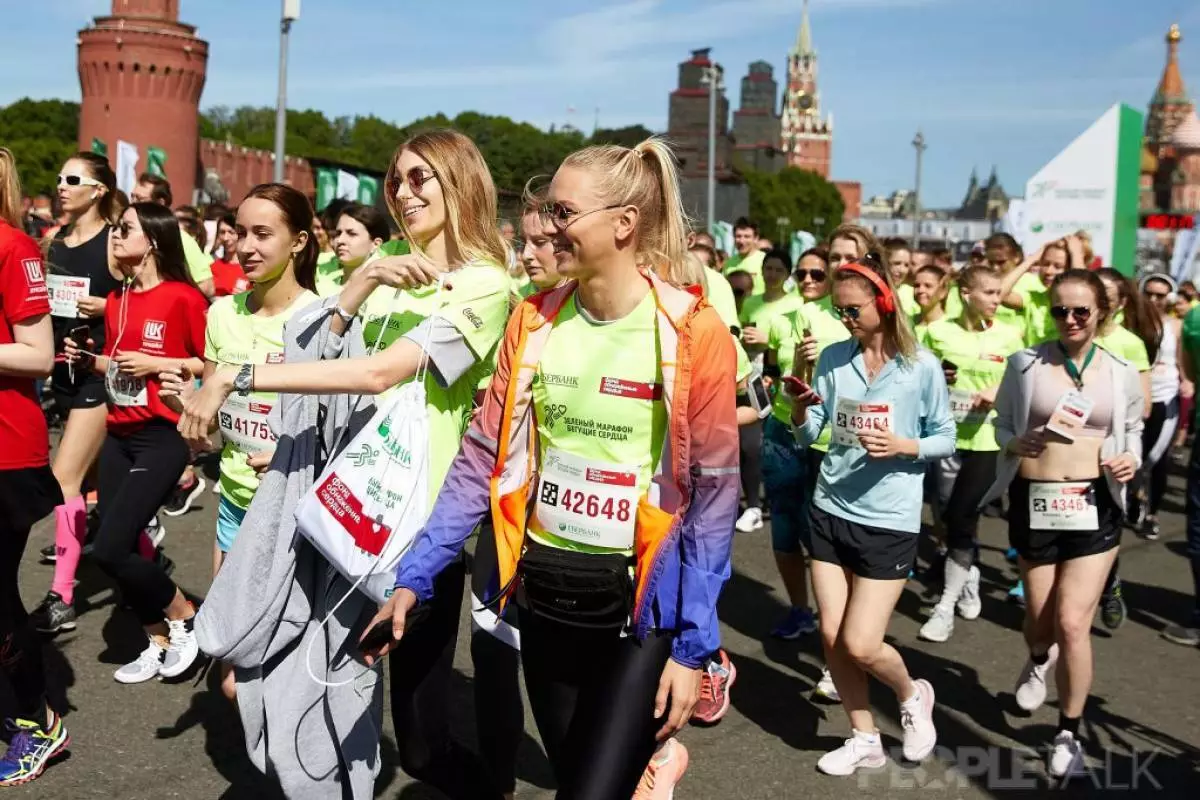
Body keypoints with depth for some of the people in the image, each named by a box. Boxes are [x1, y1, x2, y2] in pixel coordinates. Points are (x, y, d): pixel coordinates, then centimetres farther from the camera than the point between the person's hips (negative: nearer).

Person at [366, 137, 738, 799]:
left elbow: (713, 493, -10)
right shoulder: (533, 321, 0)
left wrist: (693, 645, -11)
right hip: (543, 590, 4)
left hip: (638, 600, -4)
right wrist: (412, 577, -2)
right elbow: (482, 460, 3)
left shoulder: (692, 331, -12)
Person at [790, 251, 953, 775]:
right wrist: (800, 413, -21)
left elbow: (946, 440, -2)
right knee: (831, 638, 7)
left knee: (860, 645, -4)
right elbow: (807, 436, 0)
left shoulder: (921, 366, -8)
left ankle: (912, 695, 29)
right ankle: (864, 739, 27)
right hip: (831, 510, 4)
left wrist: (903, 446, -20)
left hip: (889, 520, -4)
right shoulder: (833, 358, 1)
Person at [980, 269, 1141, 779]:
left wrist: (1131, 461, -8)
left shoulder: (1122, 374, 0)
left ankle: (1069, 734, 15)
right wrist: (1018, 443, -17)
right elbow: (1001, 426, 4)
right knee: (1040, 620, 13)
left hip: (1094, 505, 0)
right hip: (1034, 502, 0)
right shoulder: (1025, 363, -5)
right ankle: (1039, 659, 53)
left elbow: (1133, 432, 13)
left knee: (1072, 623, -6)